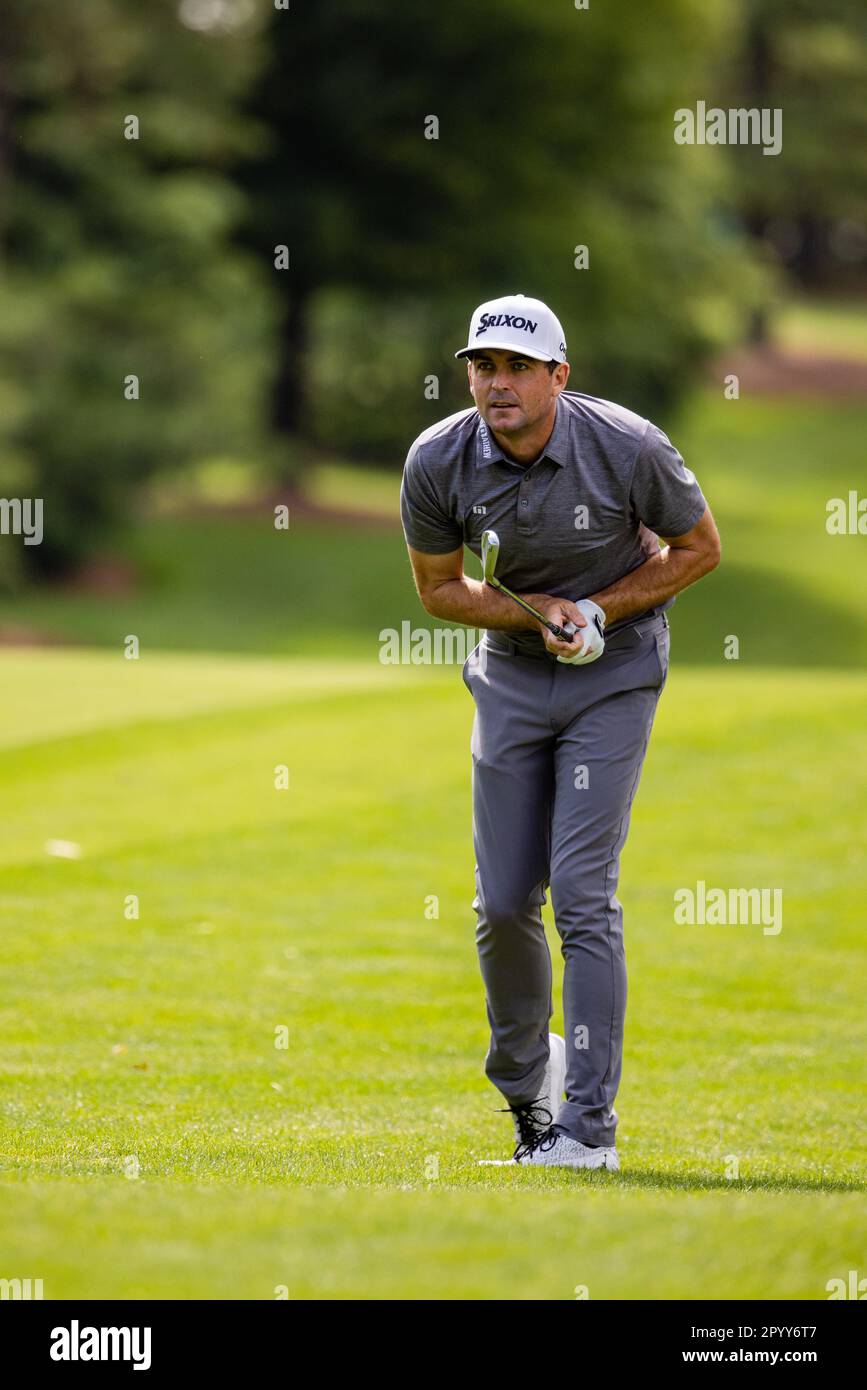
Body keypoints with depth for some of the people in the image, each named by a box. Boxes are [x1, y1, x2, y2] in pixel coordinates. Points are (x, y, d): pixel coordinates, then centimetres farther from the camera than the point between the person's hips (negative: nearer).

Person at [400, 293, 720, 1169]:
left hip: (614, 674, -3)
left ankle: (590, 1126, -11)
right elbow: (438, 588, 0)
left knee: (582, 892, -13)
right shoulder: (437, 462, -14)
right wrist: (541, 613, -17)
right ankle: (524, 1076, 29)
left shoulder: (629, 448, -21)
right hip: (511, 674, 3)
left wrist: (598, 611, -17)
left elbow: (698, 548, -5)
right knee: (503, 902, 3)